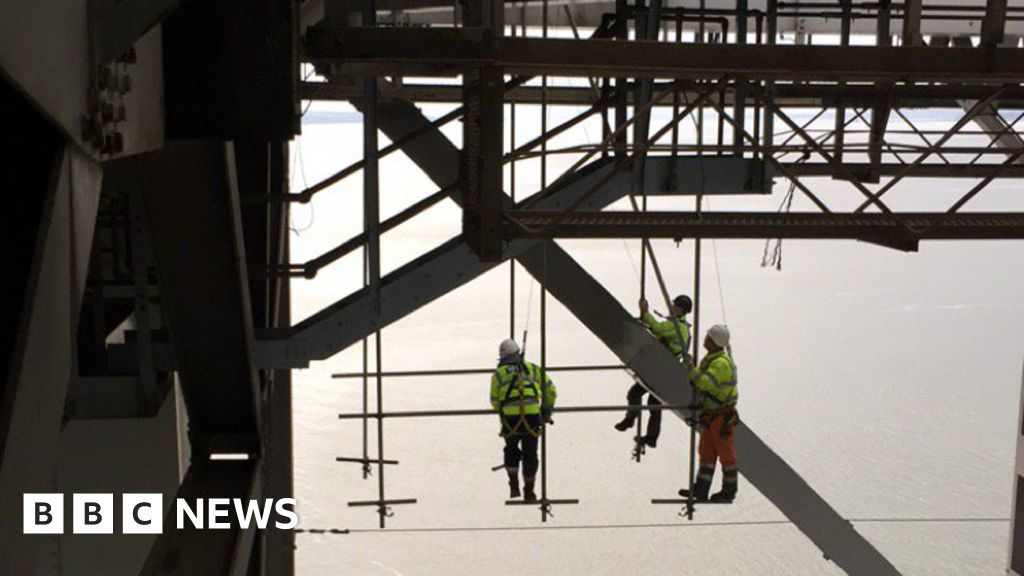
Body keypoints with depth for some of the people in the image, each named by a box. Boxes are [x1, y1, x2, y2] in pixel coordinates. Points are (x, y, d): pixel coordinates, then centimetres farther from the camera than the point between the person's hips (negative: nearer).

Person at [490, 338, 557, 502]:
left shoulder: (498, 373, 12)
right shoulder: (533, 368, 16)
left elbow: (494, 401, 9)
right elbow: (550, 390, 13)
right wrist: (547, 411, 24)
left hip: (510, 418, -1)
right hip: (532, 415, 1)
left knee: (511, 450, 23)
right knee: (530, 453, 13)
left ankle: (514, 485, 13)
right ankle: (529, 492, 15)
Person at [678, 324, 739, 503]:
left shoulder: (722, 363, -22)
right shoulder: (709, 359, 10)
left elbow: (706, 383, -33)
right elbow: (701, 382, 21)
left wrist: (691, 367, -25)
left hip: (722, 417, -10)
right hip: (709, 415, 10)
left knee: (725, 454, 3)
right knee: (706, 453, 9)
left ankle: (729, 492, 14)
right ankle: (700, 490, 12)